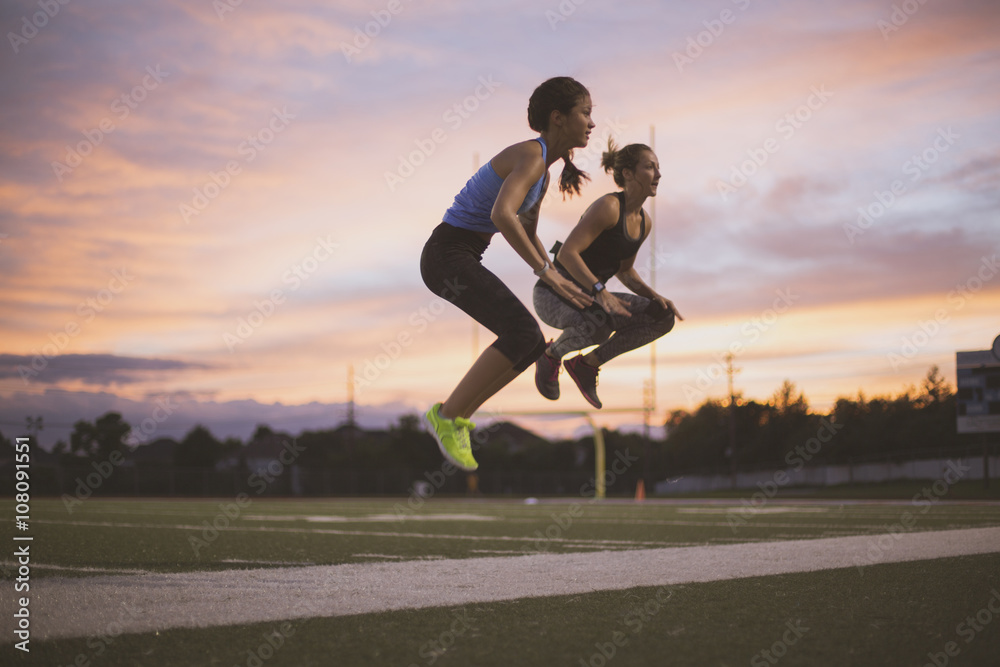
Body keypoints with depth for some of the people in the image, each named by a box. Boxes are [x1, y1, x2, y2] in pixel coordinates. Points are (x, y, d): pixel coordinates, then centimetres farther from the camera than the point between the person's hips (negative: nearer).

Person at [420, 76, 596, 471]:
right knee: (522, 332, -23)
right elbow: (501, 216, -35)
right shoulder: (531, 156, -17)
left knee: (533, 346, 8)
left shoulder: (544, 173, 15)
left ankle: (455, 417, 13)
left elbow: (528, 234, 29)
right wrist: (546, 272, -29)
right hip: (447, 257, -10)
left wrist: (557, 283, 19)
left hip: (462, 261, 10)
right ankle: (448, 414, -13)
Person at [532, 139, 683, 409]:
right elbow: (566, 253, -27)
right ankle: (551, 354, -6)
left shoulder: (643, 224, 6)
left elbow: (625, 271, 18)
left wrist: (657, 297, 1)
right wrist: (600, 292, -37)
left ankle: (586, 363, 5)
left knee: (662, 318, -5)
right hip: (553, 295, -8)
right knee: (602, 326, -39)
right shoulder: (609, 207, -21)